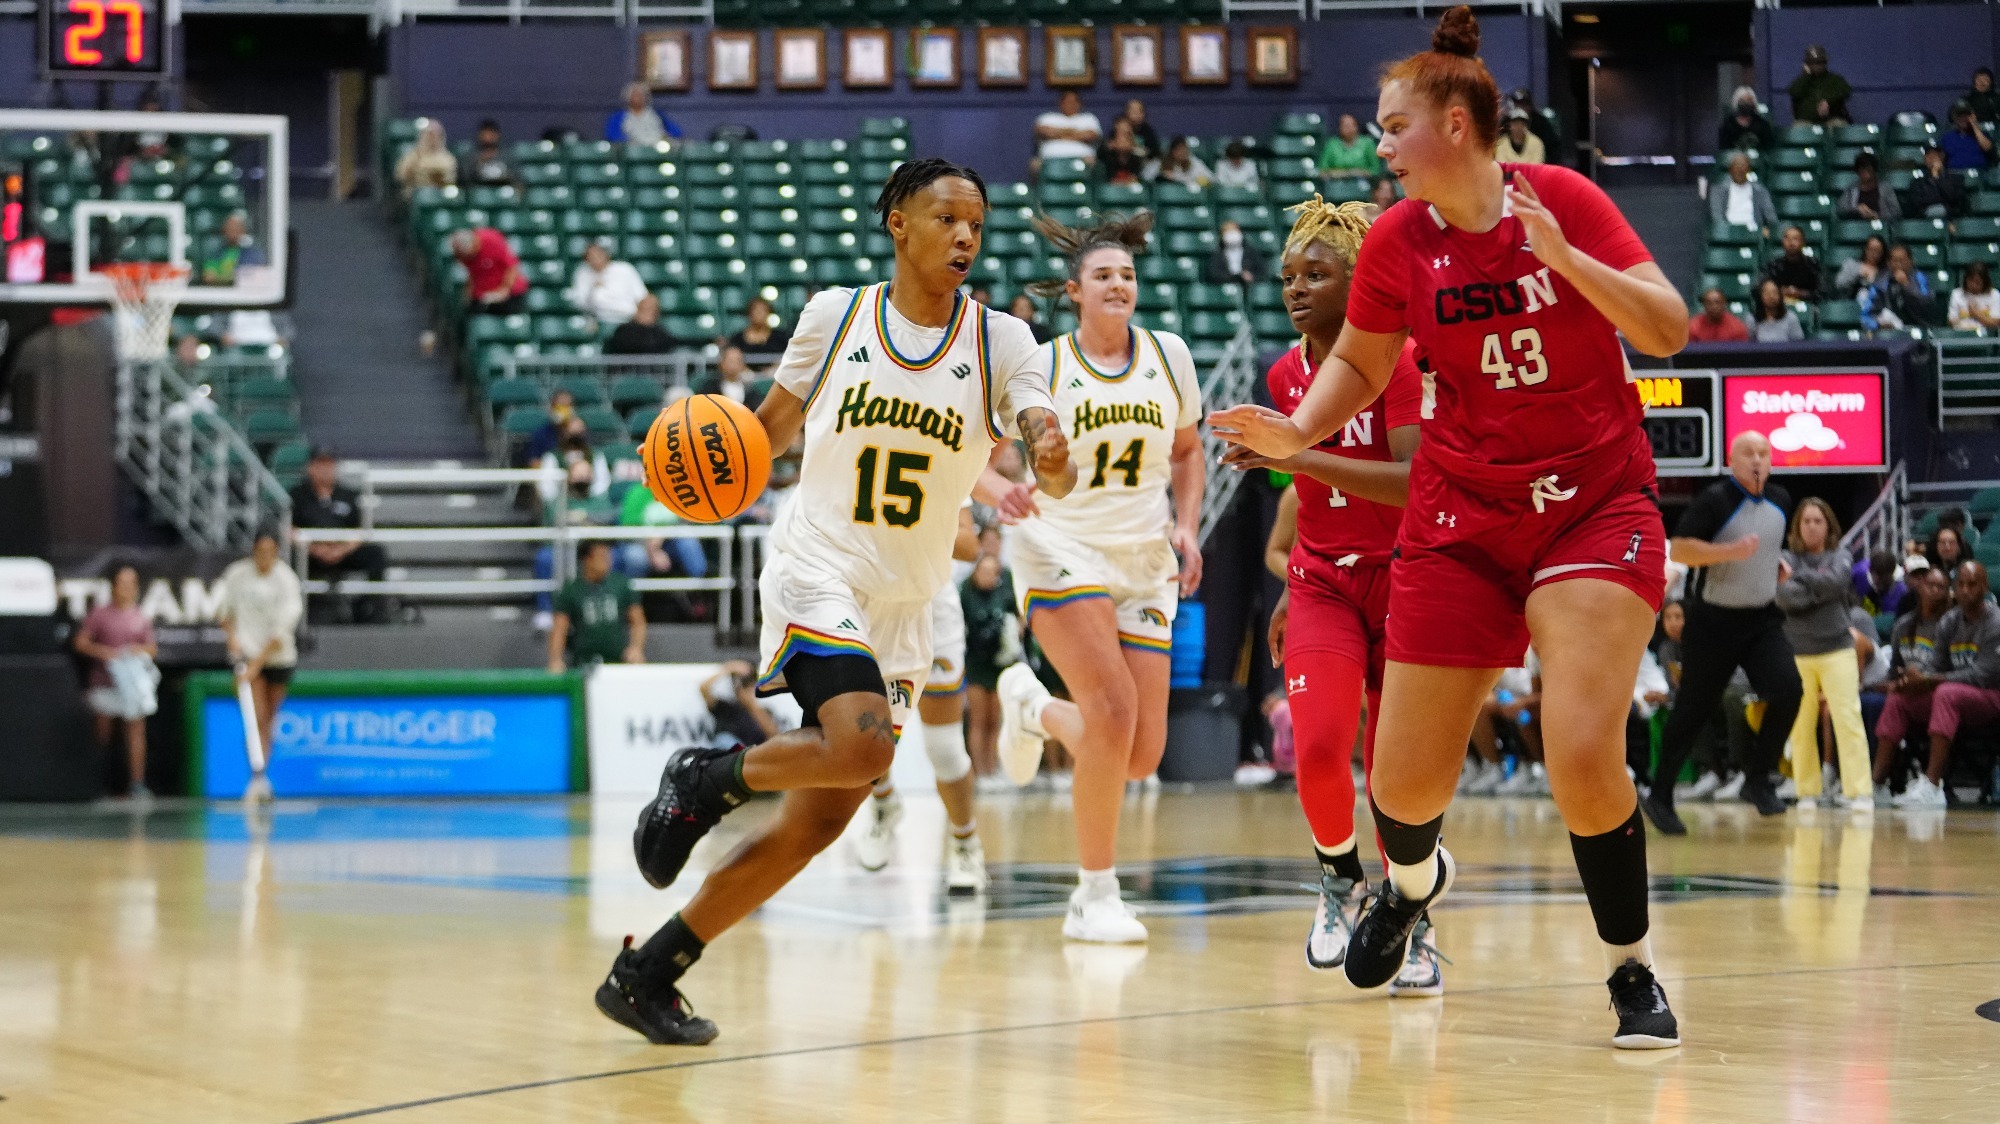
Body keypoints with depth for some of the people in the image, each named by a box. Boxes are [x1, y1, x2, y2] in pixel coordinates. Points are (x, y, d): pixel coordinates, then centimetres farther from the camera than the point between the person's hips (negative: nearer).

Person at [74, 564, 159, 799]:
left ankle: (137, 783, -4)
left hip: (133, 680, 2)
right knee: (103, 729, 0)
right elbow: (80, 642, -1)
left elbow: (153, 650, 13)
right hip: (106, 681, -2)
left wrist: (142, 649, -8)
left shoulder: (142, 618, 10)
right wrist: (100, 651, -17)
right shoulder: (100, 615, 2)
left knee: (136, 730, -3)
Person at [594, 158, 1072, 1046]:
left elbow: (1055, 479, -11)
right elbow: (777, 425, 13)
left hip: (903, 606, 4)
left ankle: (647, 976, 13)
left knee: (816, 824, 2)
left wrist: (1053, 462, -35)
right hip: (817, 571, -3)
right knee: (861, 750, -29)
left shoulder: (999, 341, 0)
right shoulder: (834, 315, -1)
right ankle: (708, 777, -1)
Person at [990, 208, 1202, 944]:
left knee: (1142, 757, -1)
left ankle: (1035, 708, 33)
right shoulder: (1042, 366, -4)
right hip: (1063, 553, -4)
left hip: (1146, 565, 4)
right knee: (1114, 713, -23)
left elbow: (1187, 449, 19)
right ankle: (1094, 897, -9)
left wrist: (1185, 525, 4)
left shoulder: (1168, 356, 6)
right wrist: (1001, 490, -24)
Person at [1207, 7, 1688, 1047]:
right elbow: (1359, 362, 13)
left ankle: (1632, 971, 1)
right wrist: (1297, 430, -5)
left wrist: (1564, 257, -28)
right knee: (1404, 785, 3)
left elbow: (1668, 330, -14)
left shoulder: (1561, 199, -10)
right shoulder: (1396, 242, -2)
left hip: (1596, 503, -3)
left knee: (1584, 754, -21)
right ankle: (1413, 881, 41)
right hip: (1461, 516, 3)